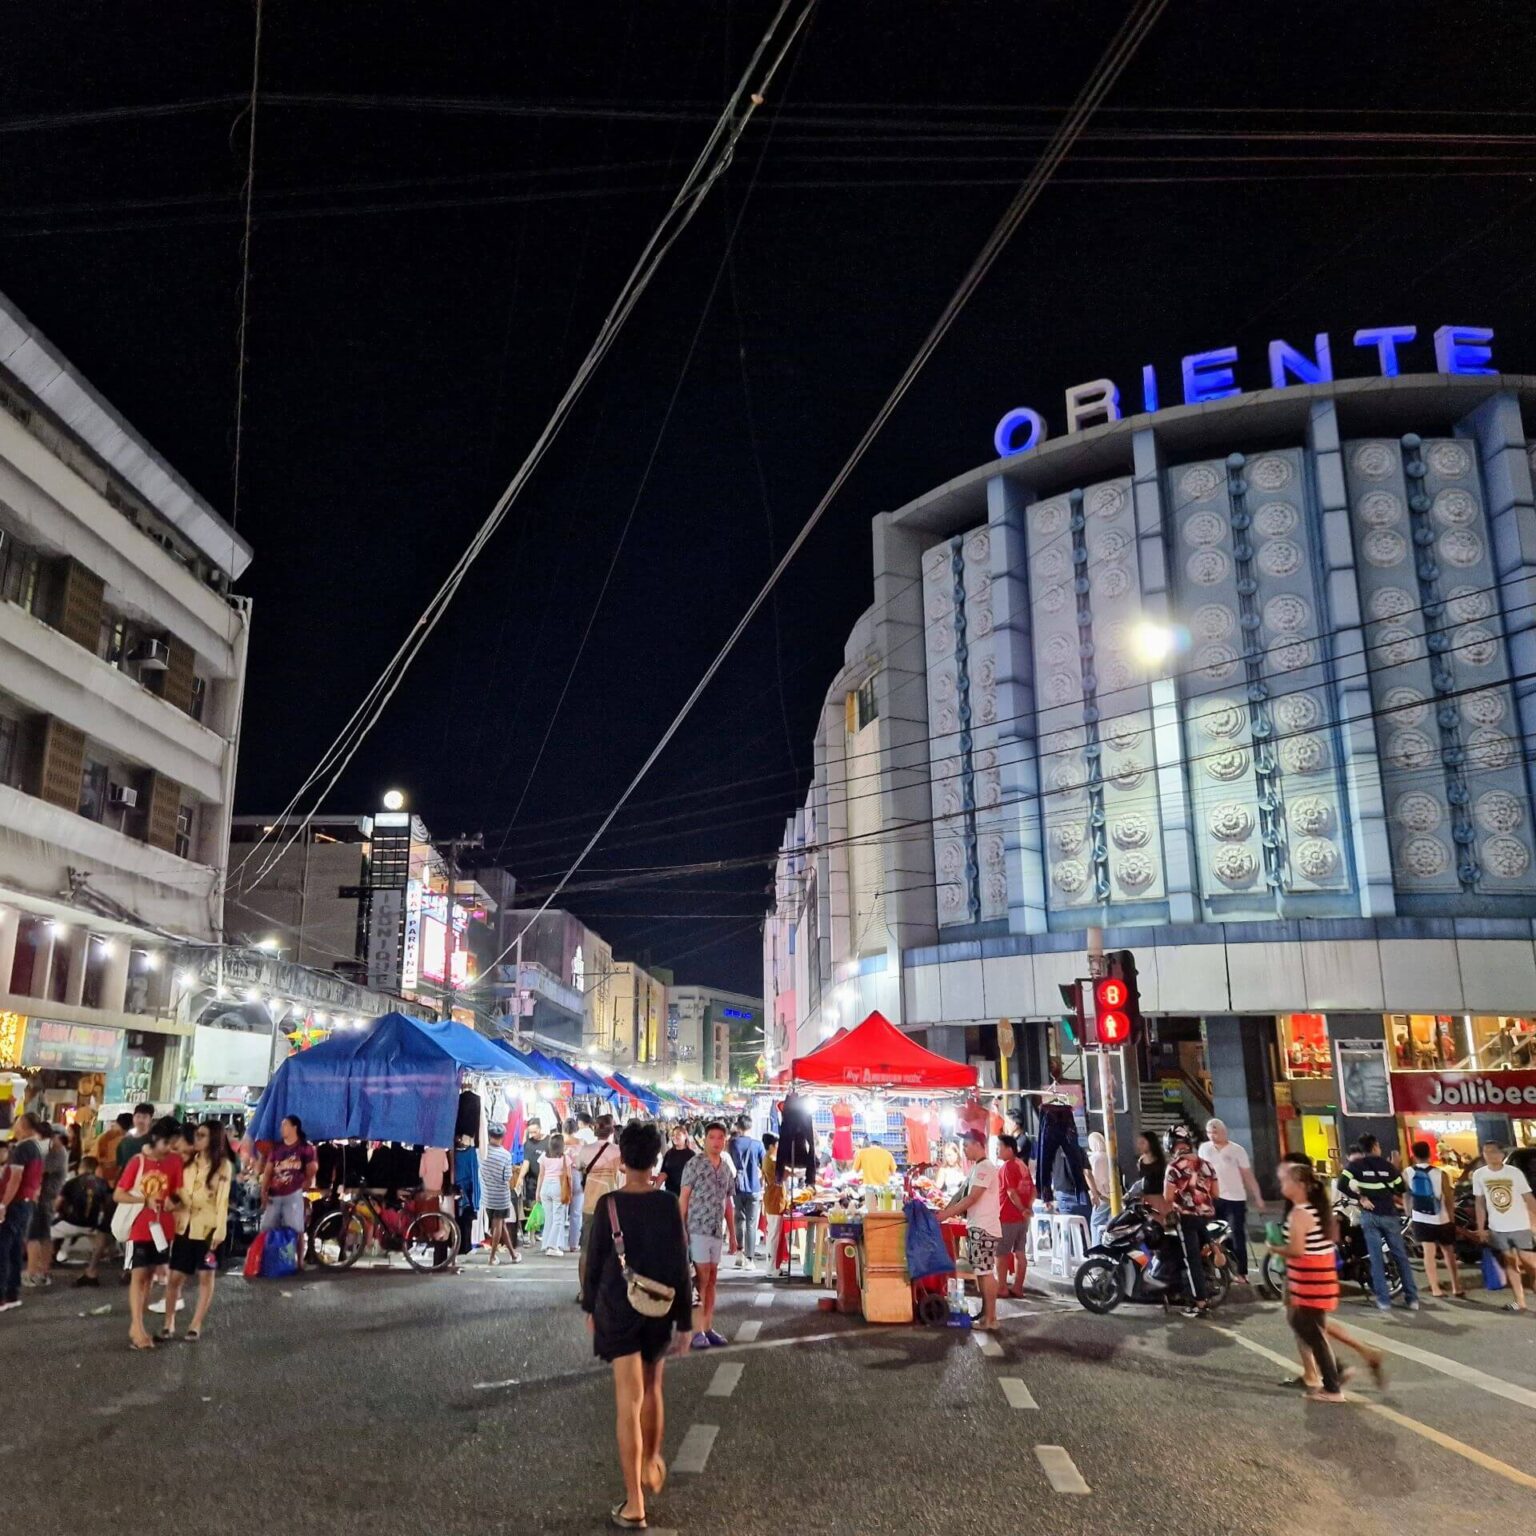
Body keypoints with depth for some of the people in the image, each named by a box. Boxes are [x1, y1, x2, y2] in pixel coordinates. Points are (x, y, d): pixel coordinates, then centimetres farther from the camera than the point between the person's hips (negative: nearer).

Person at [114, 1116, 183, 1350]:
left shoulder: (175, 1162, -1)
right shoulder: (137, 1161, -9)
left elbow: (178, 1192, 5)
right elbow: (118, 1194, -7)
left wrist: (174, 1200, -17)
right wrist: (145, 1200, -19)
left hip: (162, 1227, 3)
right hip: (139, 1228, -3)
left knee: (149, 1274, 10)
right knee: (139, 1275, -4)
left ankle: (136, 1325, 17)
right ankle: (137, 1327, -4)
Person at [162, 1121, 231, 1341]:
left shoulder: (223, 1165, -5)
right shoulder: (188, 1161, 9)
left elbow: (223, 1199, -9)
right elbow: (177, 1191, 10)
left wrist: (220, 1230, -15)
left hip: (207, 1228, -4)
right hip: (184, 1225, 4)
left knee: (206, 1276, 5)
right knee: (175, 1276, 5)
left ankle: (196, 1325, 14)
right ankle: (169, 1323, 19)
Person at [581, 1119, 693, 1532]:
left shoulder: (608, 1205, -10)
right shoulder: (667, 1205, -8)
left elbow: (594, 1261, -4)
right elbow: (680, 1265, -5)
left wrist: (590, 1307, 11)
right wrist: (684, 1319, 3)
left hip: (617, 1310, -2)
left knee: (629, 1402, 1)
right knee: (652, 1389, 24)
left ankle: (634, 1505, 4)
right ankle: (652, 1463, 42)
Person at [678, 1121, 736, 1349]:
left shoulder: (727, 1169, 11)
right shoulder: (695, 1165, -7)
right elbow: (683, 1199, -7)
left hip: (717, 1231, 6)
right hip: (697, 1229, -6)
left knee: (712, 1280, 9)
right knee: (702, 1279, -6)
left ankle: (708, 1328, 16)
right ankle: (697, 1331, -1)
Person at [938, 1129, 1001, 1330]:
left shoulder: (985, 1167, -15)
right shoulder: (977, 1168, 17)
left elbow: (972, 1198, -19)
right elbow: (962, 1195, 17)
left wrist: (946, 1214, -16)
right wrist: (943, 1211, 7)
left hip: (984, 1228, -10)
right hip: (978, 1227, 10)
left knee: (985, 1272, -7)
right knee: (982, 1272, 13)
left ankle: (990, 1319, -4)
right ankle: (986, 1315, 19)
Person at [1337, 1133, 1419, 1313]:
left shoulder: (1355, 1164, -1)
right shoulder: (1386, 1165, 4)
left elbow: (1342, 1184, -14)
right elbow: (1401, 1188, 7)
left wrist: (1360, 1197, -6)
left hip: (1370, 1215, -1)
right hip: (1389, 1214, 1)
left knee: (1376, 1258, 3)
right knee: (1401, 1256, 11)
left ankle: (1384, 1300, 2)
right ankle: (1411, 1298, 13)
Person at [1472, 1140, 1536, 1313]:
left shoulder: (1514, 1172, -9)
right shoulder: (1479, 1175, -1)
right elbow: (1480, 1203, 6)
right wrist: (1481, 1227, 5)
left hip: (1519, 1226, -3)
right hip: (1497, 1228, 3)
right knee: (1509, 1263, 10)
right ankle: (1520, 1302, 17)